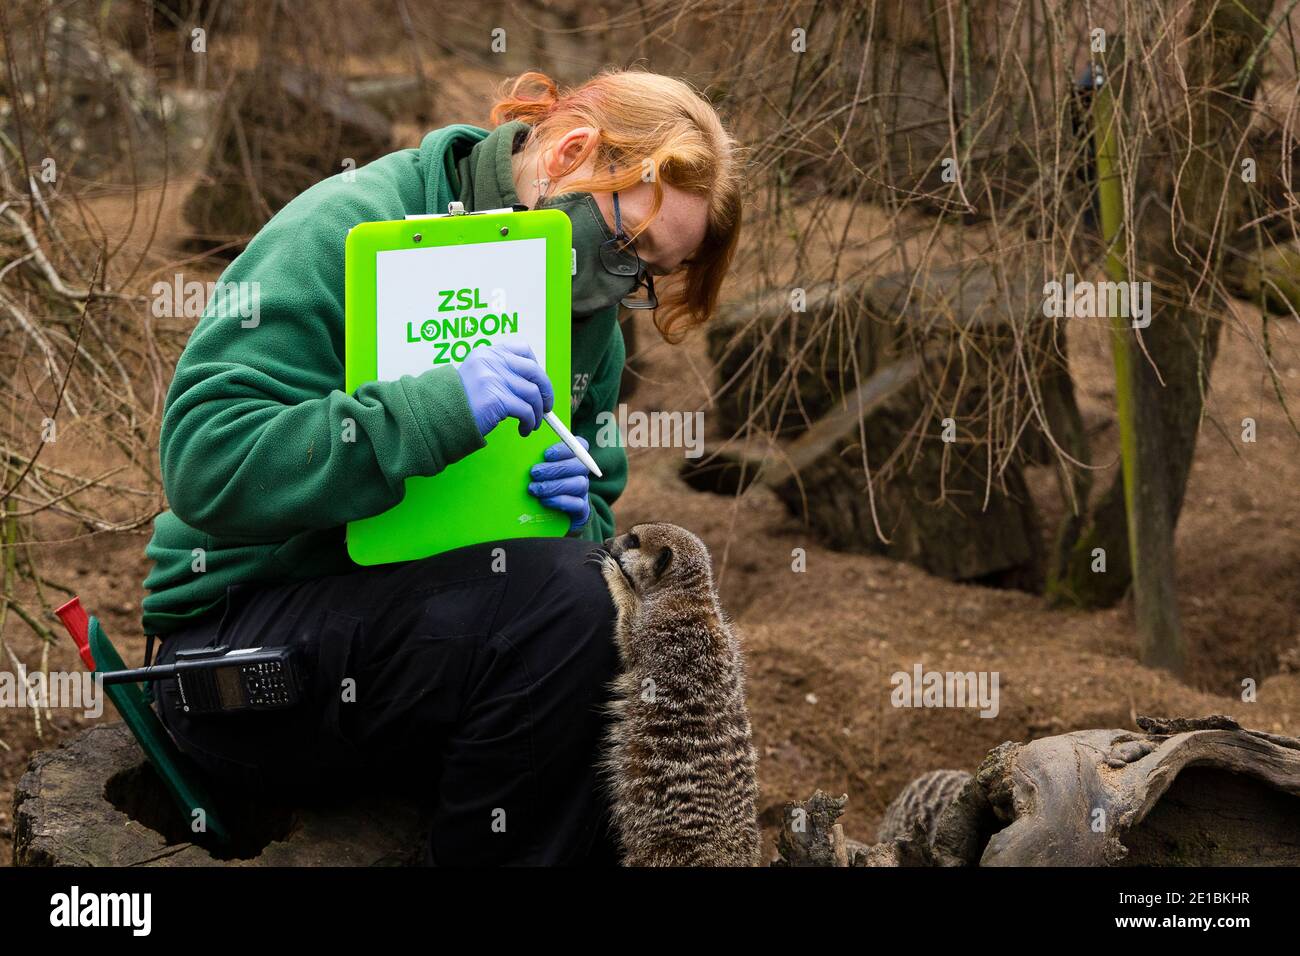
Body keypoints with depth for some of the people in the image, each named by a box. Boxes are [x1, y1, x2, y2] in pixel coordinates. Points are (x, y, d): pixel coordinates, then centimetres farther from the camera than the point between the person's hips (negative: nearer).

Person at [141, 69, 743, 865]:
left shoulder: (588, 316, 7)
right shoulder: (348, 227, -16)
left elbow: (597, 507, 13)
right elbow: (205, 461, -26)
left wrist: (578, 513, -12)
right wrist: (439, 407, -35)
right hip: (243, 635, -7)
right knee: (557, 600, -29)